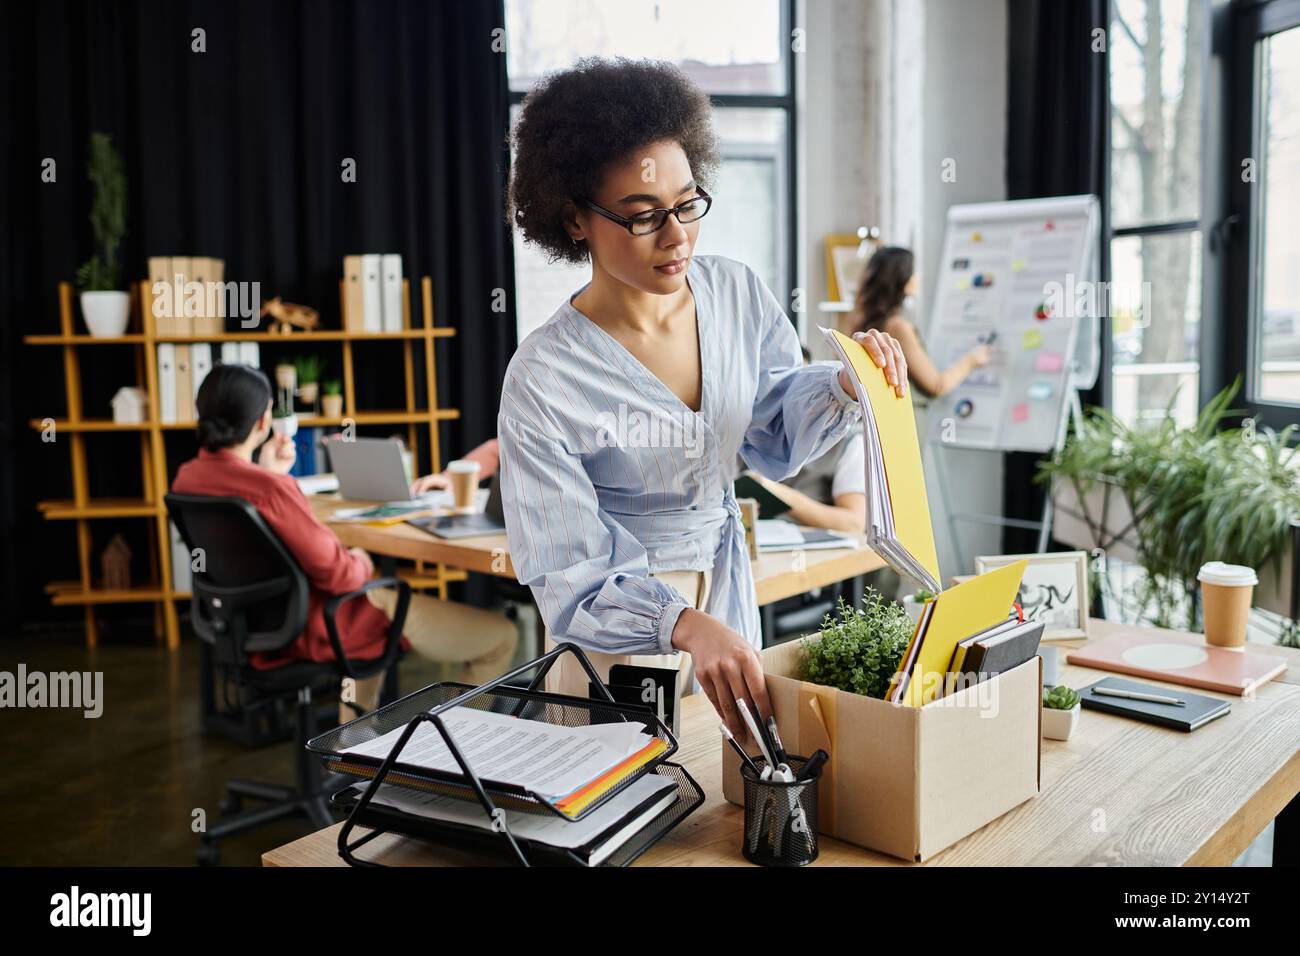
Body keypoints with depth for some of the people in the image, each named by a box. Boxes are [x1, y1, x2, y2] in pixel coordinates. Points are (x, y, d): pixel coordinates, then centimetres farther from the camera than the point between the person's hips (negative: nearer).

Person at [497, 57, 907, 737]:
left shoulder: (737, 293, -9)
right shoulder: (542, 381, -24)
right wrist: (685, 626, -42)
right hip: (620, 632, -5)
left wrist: (846, 386, -13)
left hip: (727, 598, 5)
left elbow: (777, 439, 5)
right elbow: (569, 580, -25)